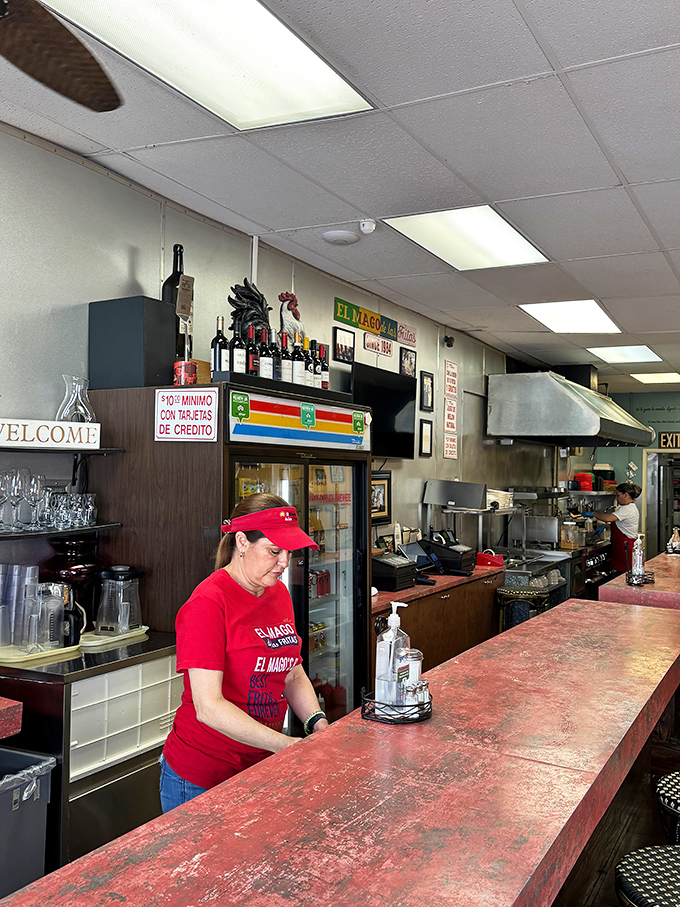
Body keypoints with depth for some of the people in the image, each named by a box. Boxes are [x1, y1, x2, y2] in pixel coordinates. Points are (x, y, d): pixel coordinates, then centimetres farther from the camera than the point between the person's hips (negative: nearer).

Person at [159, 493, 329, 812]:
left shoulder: (278, 593, 4)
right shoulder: (208, 603, -20)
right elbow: (208, 707, -25)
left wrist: (317, 723, -6)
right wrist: (287, 745, -27)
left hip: (261, 766, 7)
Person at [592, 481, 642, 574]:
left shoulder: (627, 509, -17)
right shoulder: (631, 508, 17)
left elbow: (608, 518, -29)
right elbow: (620, 526, 26)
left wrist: (593, 514, -15)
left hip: (625, 548, -10)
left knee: (623, 574, -8)